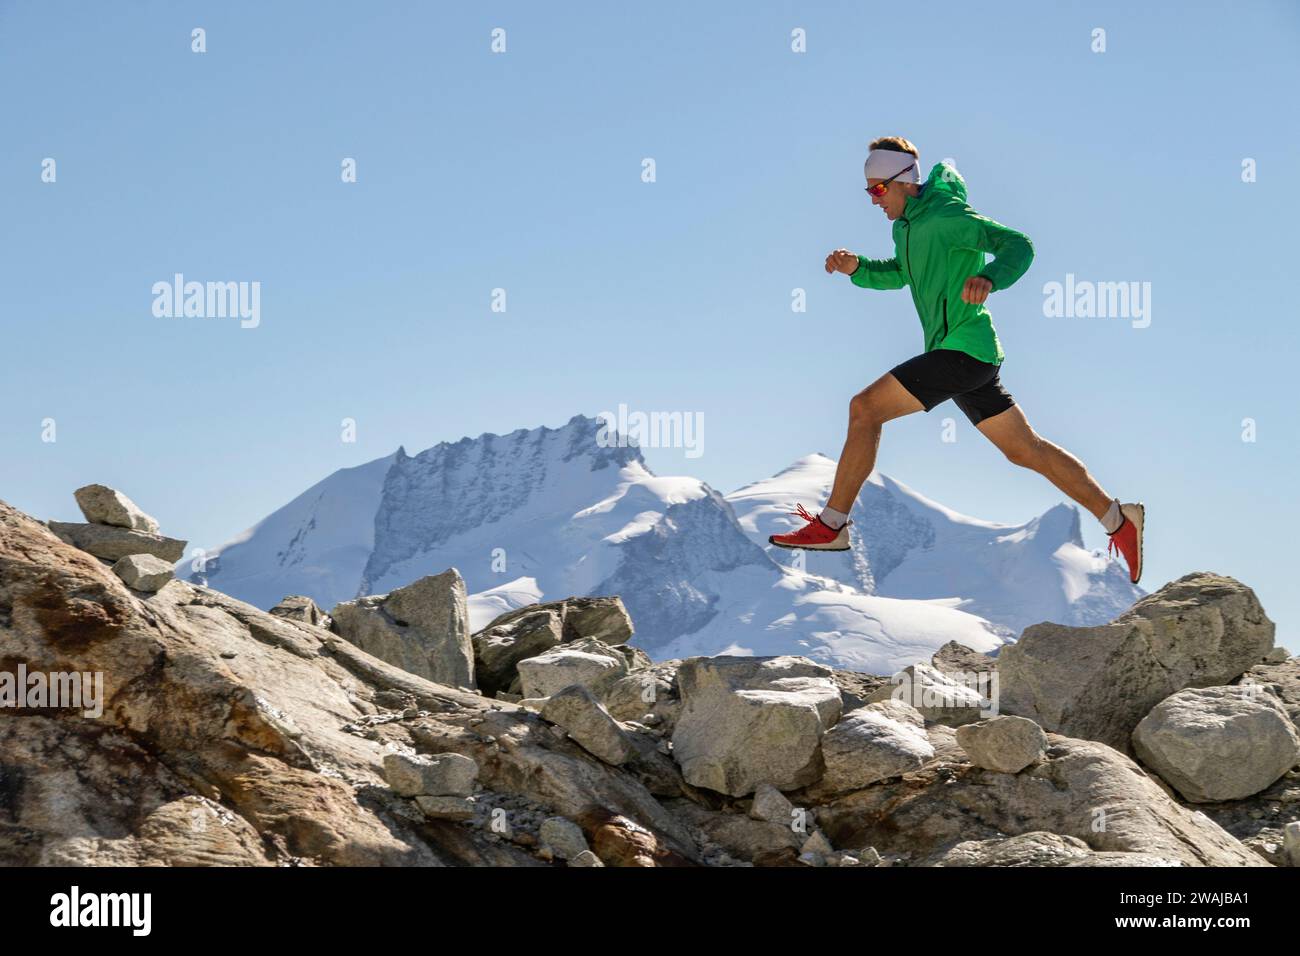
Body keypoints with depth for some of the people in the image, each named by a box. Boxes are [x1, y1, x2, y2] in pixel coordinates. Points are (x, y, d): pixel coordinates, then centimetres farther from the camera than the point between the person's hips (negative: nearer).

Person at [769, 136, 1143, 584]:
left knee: (865, 408, -13)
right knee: (1025, 450, 13)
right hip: (972, 354, 10)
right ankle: (1118, 518, 15)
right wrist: (856, 267, 12)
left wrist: (989, 277, -37)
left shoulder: (946, 216, -13)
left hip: (963, 349, -10)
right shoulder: (908, 224, 15)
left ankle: (831, 525, -10)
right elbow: (899, 274, 31)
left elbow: (1018, 245, -17)